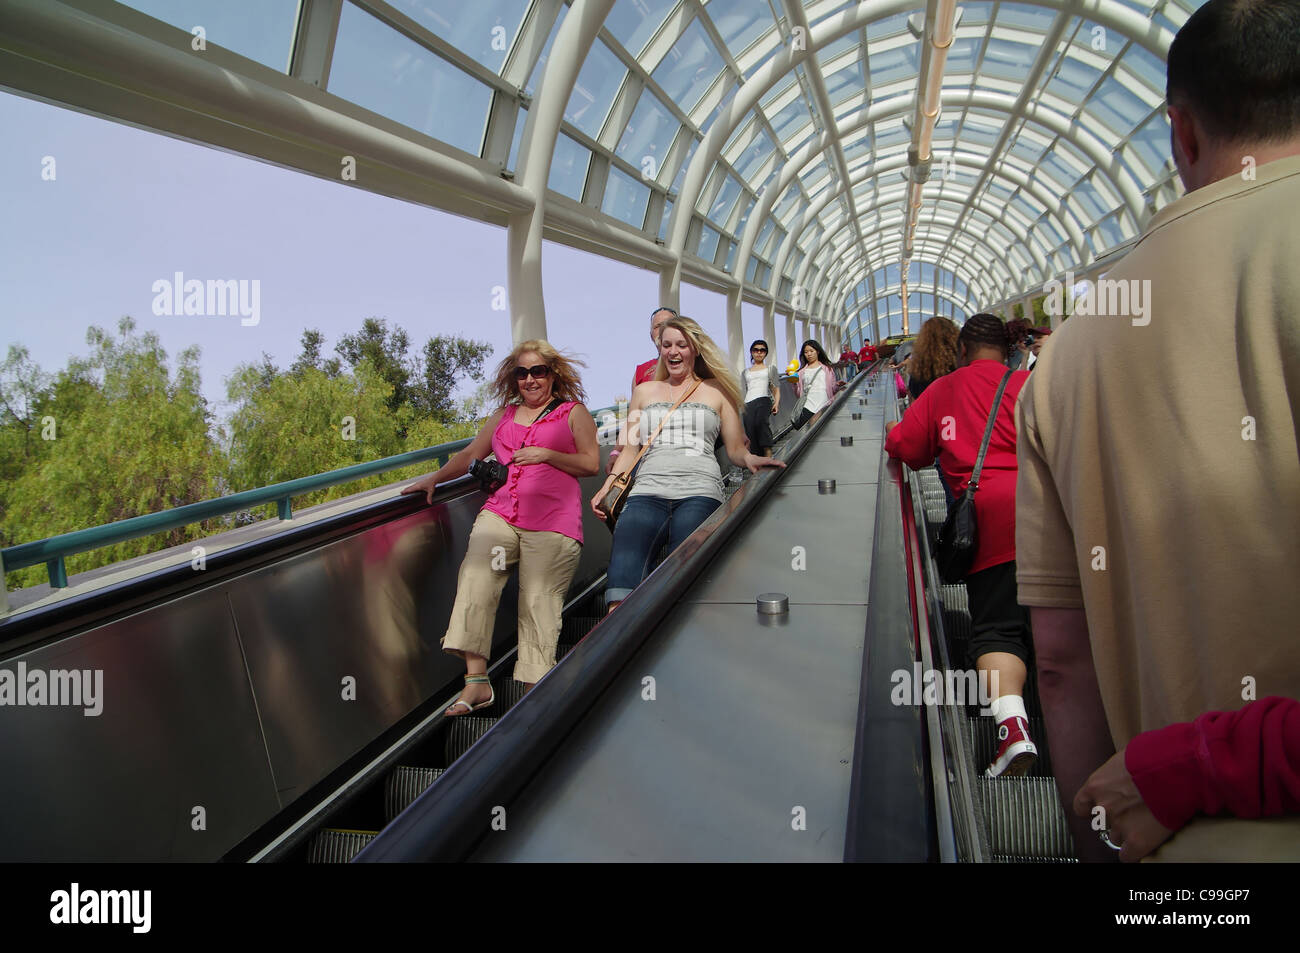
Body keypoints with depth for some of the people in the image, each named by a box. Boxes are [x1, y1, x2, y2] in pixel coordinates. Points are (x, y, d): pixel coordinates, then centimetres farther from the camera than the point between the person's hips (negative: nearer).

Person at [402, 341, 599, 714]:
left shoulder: (573, 412, 13)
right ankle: (476, 681, -22)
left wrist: (546, 454, -5)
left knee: (539, 601, -12)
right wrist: (434, 479, 15)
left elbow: (591, 463, 6)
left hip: (552, 521, -3)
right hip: (500, 513, 4)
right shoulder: (504, 416, 26)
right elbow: (470, 455, 28)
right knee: (475, 576, -21)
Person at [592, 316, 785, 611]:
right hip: (648, 491, 2)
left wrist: (750, 459, -6)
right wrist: (607, 488, 11)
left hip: (698, 490, -1)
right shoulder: (644, 392, 26)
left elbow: (736, 448, 17)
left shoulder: (717, 391, 19)